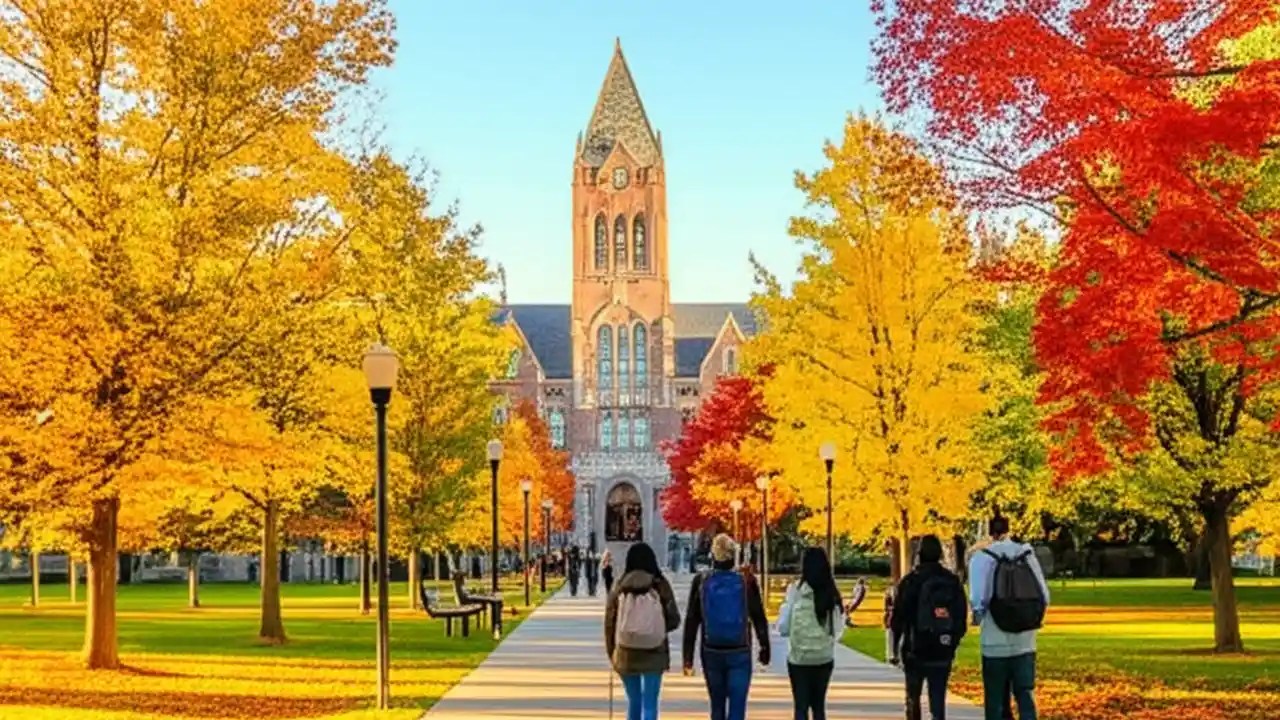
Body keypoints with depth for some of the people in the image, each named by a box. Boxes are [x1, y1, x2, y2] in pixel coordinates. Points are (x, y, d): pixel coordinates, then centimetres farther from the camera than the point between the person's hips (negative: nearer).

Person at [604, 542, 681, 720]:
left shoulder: (619, 587, -5)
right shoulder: (661, 586, -8)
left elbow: (609, 622, 0)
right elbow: (673, 620, -4)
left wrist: (611, 653, 12)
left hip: (626, 655, 2)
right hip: (654, 654, -2)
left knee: (633, 701, 17)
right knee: (649, 704, 1)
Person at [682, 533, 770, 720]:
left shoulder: (701, 581, -5)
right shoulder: (747, 581, -7)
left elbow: (691, 622, -3)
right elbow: (759, 619, 0)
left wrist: (688, 656, 3)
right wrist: (764, 648, 13)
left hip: (711, 652, 2)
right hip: (740, 653, -2)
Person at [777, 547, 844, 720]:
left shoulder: (796, 589, -10)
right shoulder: (831, 592, -1)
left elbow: (783, 628, -9)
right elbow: (838, 629, 5)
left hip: (799, 657, -3)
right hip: (824, 657, 3)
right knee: (819, 705, 17)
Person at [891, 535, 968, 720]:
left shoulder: (911, 581, -7)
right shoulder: (953, 582, 5)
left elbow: (898, 618, -9)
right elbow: (962, 617, 6)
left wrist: (895, 649, -2)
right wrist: (953, 644, 14)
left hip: (915, 651, -2)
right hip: (944, 653, 2)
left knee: (913, 698, 14)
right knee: (938, 700, 4)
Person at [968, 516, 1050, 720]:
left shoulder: (982, 558, -8)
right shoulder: (1028, 554, 2)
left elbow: (978, 599, -14)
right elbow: (1044, 596, 1)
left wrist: (978, 618, 7)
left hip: (995, 644, -2)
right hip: (1025, 642, 2)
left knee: (996, 702, 8)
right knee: (1026, 696, 7)